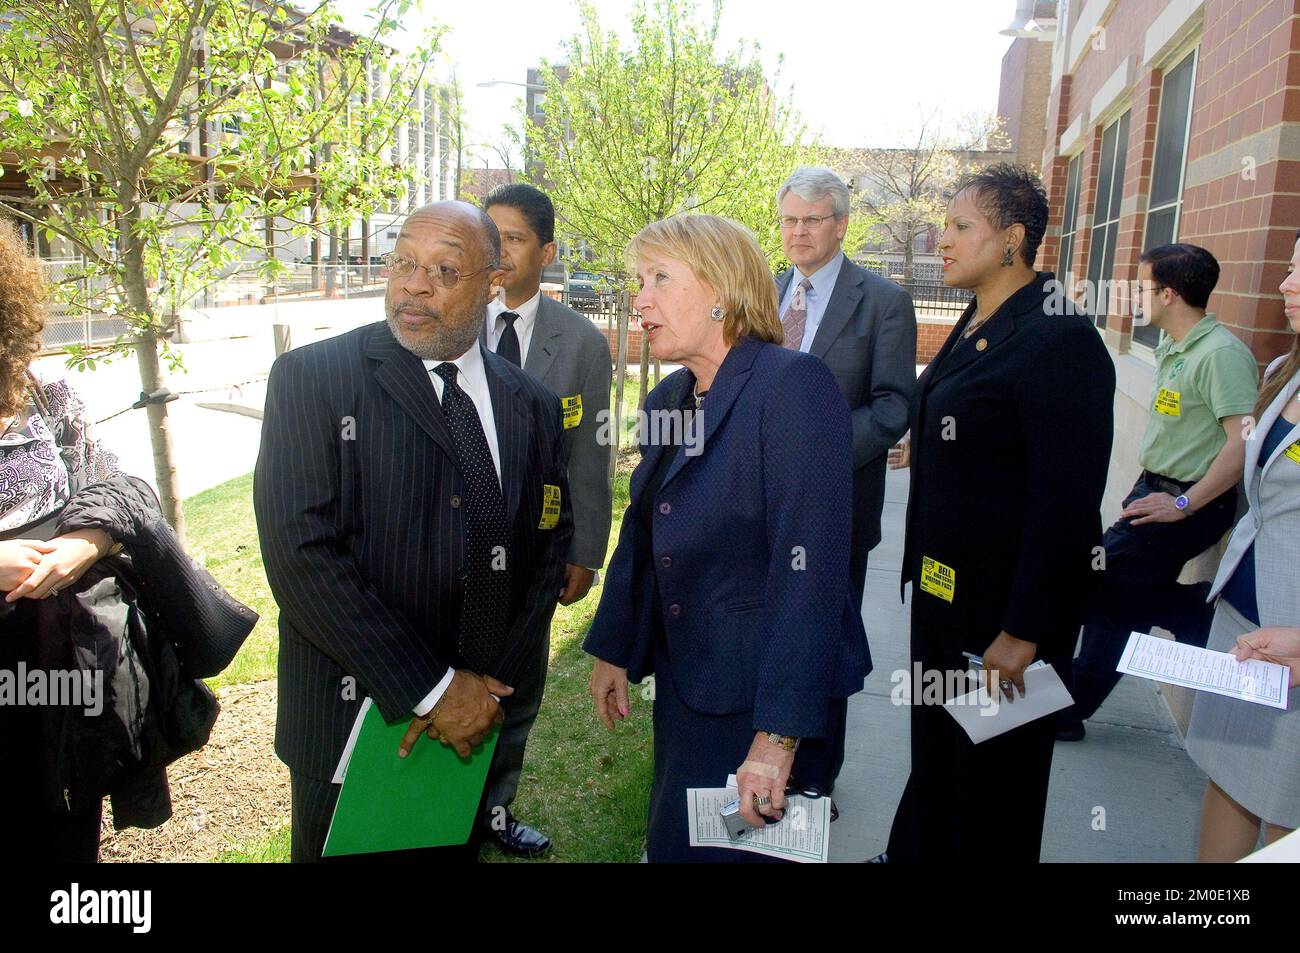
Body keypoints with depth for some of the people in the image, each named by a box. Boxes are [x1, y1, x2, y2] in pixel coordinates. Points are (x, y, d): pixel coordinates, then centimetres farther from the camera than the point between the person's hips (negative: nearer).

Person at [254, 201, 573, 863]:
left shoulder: (531, 406, 3)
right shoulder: (311, 378, -10)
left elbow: (550, 544, 4)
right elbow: (301, 554, -18)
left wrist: (488, 685, -8)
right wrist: (434, 689, -18)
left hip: (473, 727, 4)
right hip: (354, 725, -3)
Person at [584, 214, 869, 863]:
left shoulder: (793, 385, -20)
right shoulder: (667, 399, 5)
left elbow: (810, 569, -25)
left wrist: (778, 737, -26)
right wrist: (612, 651, 13)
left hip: (760, 691, -7)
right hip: (683, 679, 8)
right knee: (670, 838, 20)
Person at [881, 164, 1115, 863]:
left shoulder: (1060, 340, -21)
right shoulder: (976, 326, 8)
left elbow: (1067, 502, -24)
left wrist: (1024, 630, -23)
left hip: (1007, 605, -9)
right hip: (944, 588, 9)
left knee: (995, 775, 11)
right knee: (934, 746, 24)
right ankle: (913, 852, 44)